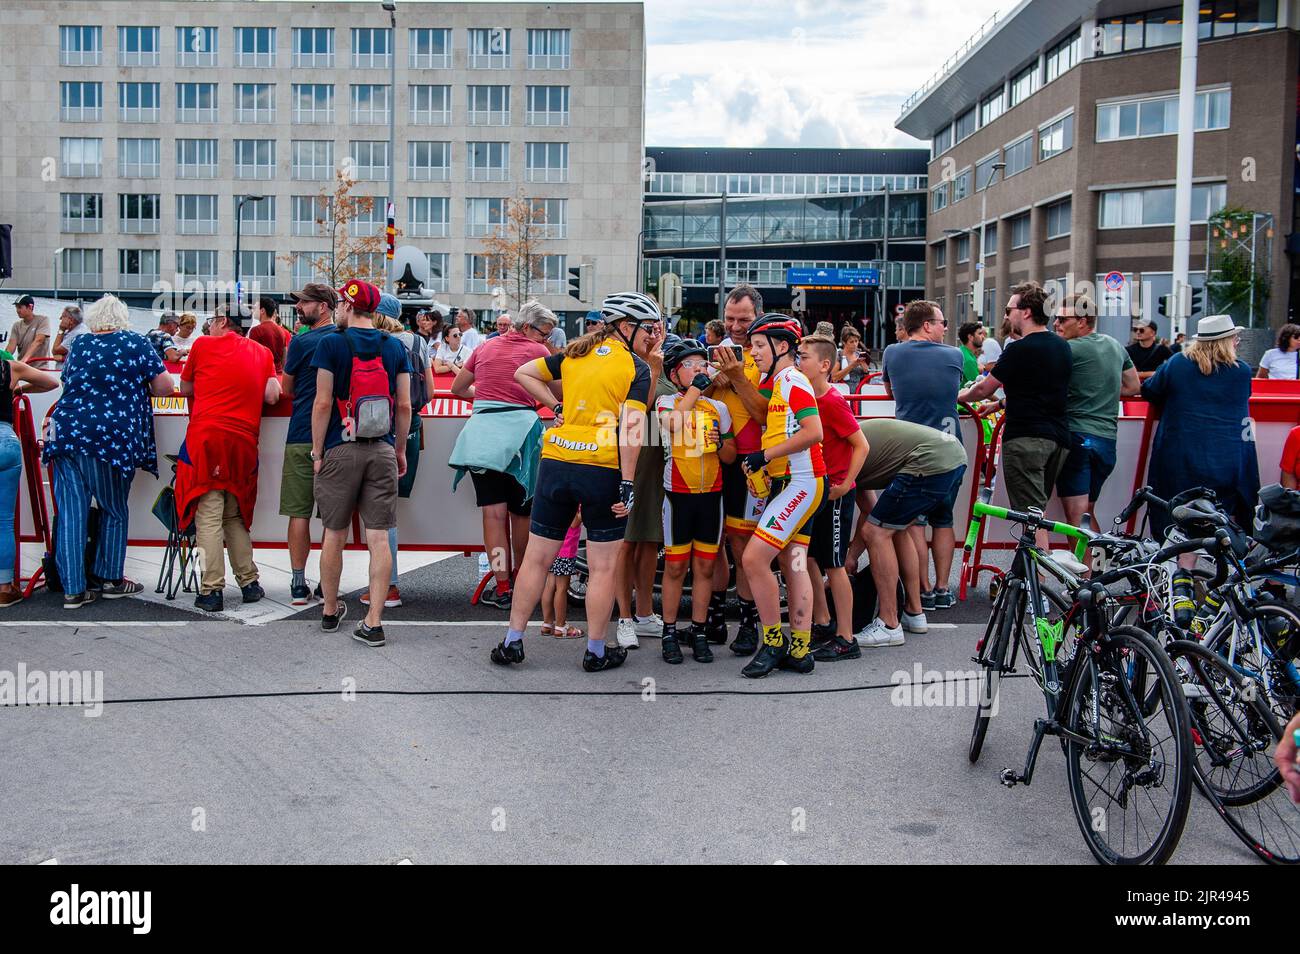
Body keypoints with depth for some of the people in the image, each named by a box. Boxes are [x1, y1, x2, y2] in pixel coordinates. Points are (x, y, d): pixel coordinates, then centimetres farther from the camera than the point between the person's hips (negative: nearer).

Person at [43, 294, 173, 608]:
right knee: (114, 511, 13)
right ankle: (109, 579, 21)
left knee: (71, 512, 4)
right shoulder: (137, 344, 3)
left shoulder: (79, 346, 14)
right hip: (112, 437, -3)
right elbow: (165, 387, 1)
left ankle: (73, 588, 5)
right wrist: (135, 387, 20)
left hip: (66, 432, 3)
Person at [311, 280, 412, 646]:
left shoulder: (332, 344, -4)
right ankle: (373, 622, 0)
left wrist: (317, 452, 1)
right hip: (383, 451, 2)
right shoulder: (395, 347, 6)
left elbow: (323, 402, -7)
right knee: (378, 537, 1)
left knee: (334, 534, 11)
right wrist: (400, 450, 15)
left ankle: (330, 610, 25)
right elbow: (404, 405, 5)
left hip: (341, 450, -2)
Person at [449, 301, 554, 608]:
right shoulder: (537, 351, 6)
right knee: (521, 511, 12)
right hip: (520, 429, -2)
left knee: (494, 512, -1)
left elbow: (457, 388, 26)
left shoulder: (486, 348, 18)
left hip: (482, 431, 2)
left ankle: (502, 587, -3)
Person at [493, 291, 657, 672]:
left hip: (556, 463, 5)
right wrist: (627, 484, -13)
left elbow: (523, 374, 16)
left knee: (536, 558, 12)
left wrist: (556, 406, 14)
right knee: (602, 567, 6)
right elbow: (630, 428, -13)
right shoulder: (636, 367, -4)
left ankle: (512, 642, 17)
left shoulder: (574, 353, 12)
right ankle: (596, 652, 13)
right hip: (603, 470, -4)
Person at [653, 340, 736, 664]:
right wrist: (695, 388, -15)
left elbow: (731, 456, 14)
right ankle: (669, 633, 10)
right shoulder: (666, 401, 3)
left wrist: (720, 444, -7)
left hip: (711, 494, 3)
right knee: (675, 566, 0)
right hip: (678, 494, -3)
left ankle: (699, 633, 14)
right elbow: (673, 421, -22)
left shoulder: (718, 407, 12)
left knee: (705, 565, 5)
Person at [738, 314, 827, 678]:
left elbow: (813, 432, -21)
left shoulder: (793, 380, -12)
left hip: (801, 482, -10)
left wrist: (766, 455, -18)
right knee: (793, 565, 10)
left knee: (754, 558, -14)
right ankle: (799, 650, 14)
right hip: (786, 484, 10)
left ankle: (773, 643, -2)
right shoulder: (771, 382, 18)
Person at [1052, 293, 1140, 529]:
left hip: (1076, 437, -7)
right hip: (1108, 439, 7)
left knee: (1076, 516, -8)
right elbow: (1134, 387, 25)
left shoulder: (1069, 349, -9)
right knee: (1088, 511, 20)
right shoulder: (1116, 346, 14)